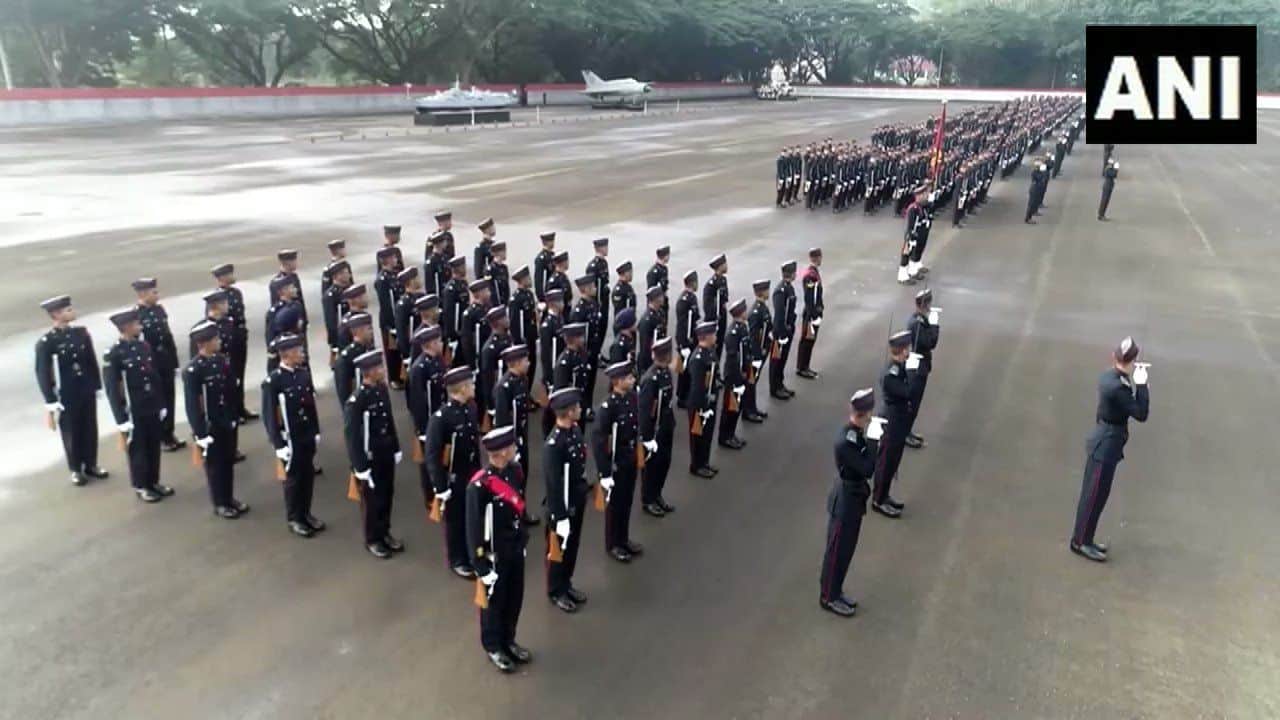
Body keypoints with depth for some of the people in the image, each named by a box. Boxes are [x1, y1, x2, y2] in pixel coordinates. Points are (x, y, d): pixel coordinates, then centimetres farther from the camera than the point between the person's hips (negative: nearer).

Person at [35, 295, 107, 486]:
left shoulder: (81, 333, 0)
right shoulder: (45, 343, -15)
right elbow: (43, 374, -12)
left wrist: (97, 387, 9)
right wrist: (51, 402, -12)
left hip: (87, 393, 4)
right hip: (66, 397, -4)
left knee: (90, 429, 14)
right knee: (71, 433, 9)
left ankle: (91, 465, 31)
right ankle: (76, 470, 26)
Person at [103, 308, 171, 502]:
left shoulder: (144, 346, 3)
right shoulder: (113, 355, -17)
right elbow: (112, 390, -14)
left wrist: (161, 405, 12)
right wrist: (121, 419, -14)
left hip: (152, 409, 6)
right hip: (133, 413, -6)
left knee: (154, 447, 15)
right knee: (138, 450, 8)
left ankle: (154, 482, 31)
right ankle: (141, 487, 24)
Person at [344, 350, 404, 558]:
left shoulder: (382, 389, -2)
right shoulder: (357, 400, -24)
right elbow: (352, 436, -20)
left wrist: (396, 449, 13)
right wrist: (360, 467, -17)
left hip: (386, 455, 7)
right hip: (370, 458, -7)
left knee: (387, 496, 18)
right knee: (372, 500, 10)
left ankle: (385, 533, 37)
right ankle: (373, 540, 29)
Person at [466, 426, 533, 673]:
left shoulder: (515, 471, -7)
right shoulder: (479, 485, -28)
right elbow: (474, 528, -21)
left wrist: (524, 538, 14)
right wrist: (480, 566, -17)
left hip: (516, 549, 6)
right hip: (494, 554, -6)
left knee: (515, 598, 21)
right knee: (494, 600, 16)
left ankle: (508, 641, 44)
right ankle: (493, 647, 38)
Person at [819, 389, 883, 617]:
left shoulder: (856, 432, -1)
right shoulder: (846, 441, -30)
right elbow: (867, 470, -29)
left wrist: (874, 438, 0)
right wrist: (874, 440, -28)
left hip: (853, 498, 9)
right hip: (844, 502, -9)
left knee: (846, 549, 21)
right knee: (837, 550, 7)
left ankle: (835, 591, 37)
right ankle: (828, 597, 24)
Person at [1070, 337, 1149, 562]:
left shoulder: (1109, 377, 2)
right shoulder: (1117, 387, -27)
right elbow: (1141, 414, -20)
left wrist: (1133, 381, 9)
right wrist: (1141, 384, -18)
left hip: (1103, 439, 10)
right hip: (1106, 444, -10)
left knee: (1096, 494, 19)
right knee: (1094, 495, 2)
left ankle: (1084, 538, 30)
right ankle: (1080, 542, 13)